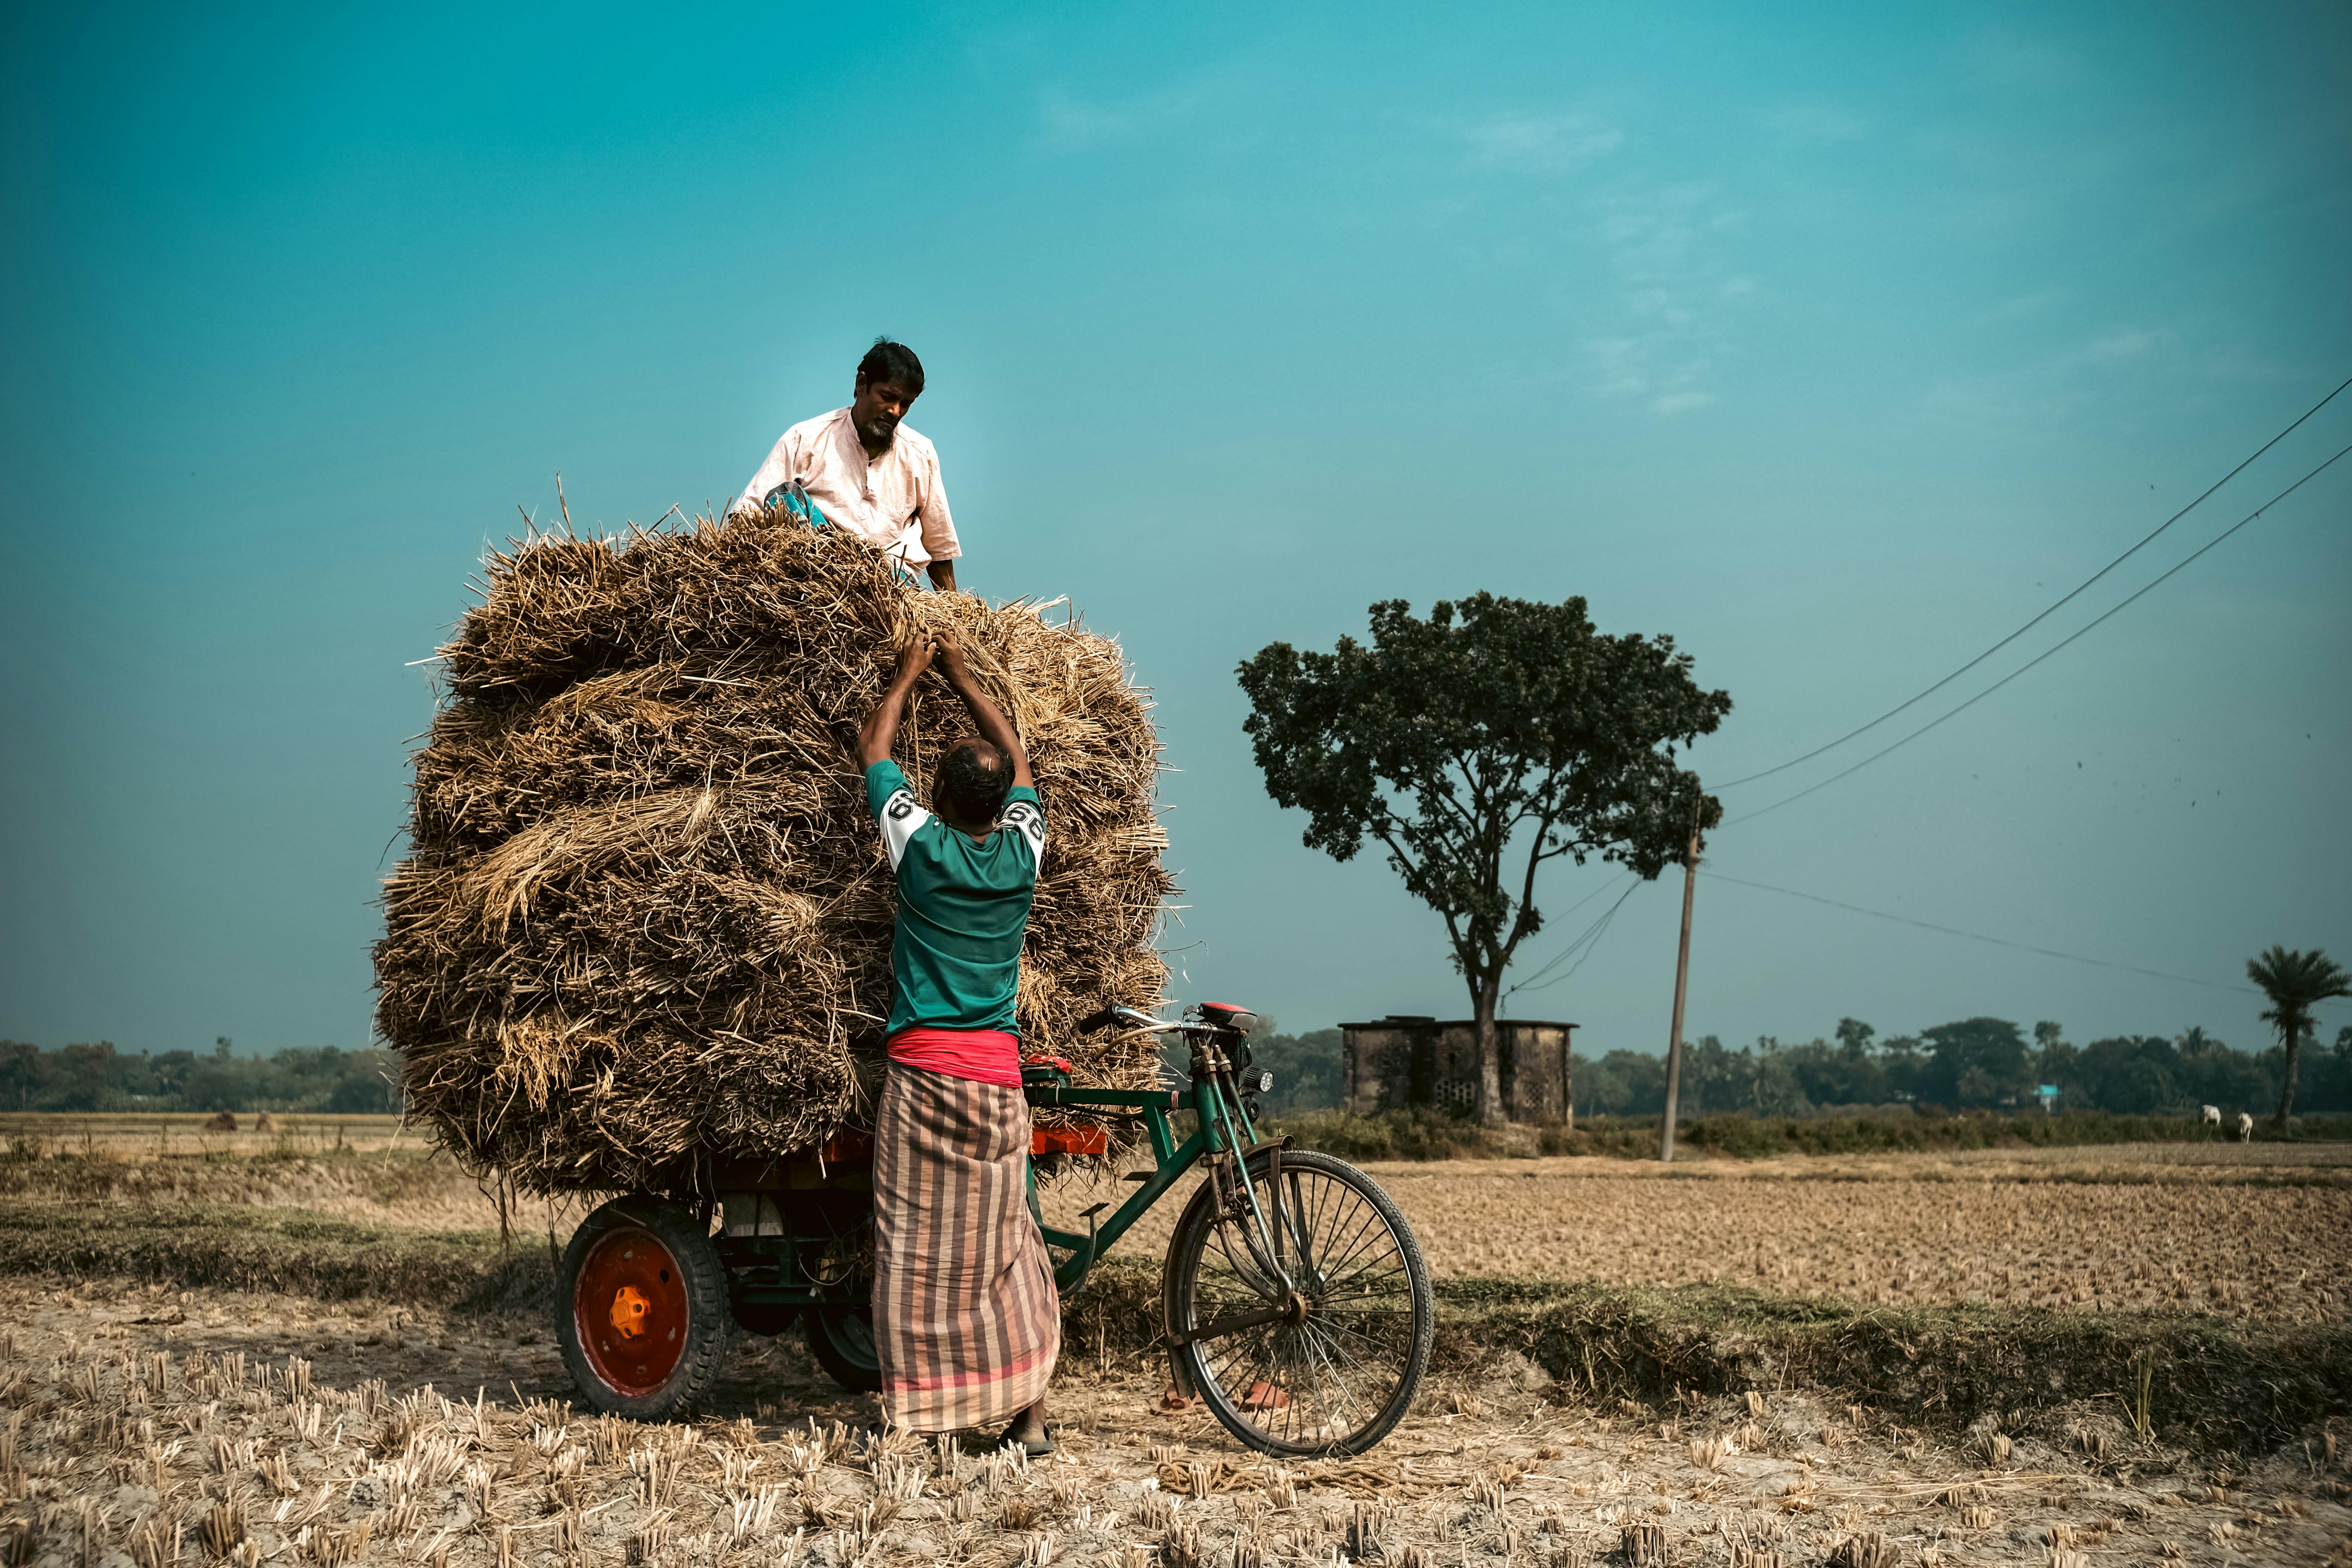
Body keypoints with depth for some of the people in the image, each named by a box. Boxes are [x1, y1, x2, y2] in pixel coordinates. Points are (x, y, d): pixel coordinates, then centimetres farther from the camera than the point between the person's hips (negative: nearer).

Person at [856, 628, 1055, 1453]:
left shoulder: (922, 845, -4)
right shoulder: (1021, 850, 3)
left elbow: (873, 750, 13)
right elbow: (1017, 760, 23)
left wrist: (907, 677, 28)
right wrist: (962, 679, 33)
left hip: (922, 1069, -3)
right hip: (998, 1073, 3)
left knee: (915, 1250, 0)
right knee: (1003, 1245, 8)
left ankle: (914, 1415, 2)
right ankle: (1027, 1410, 10)